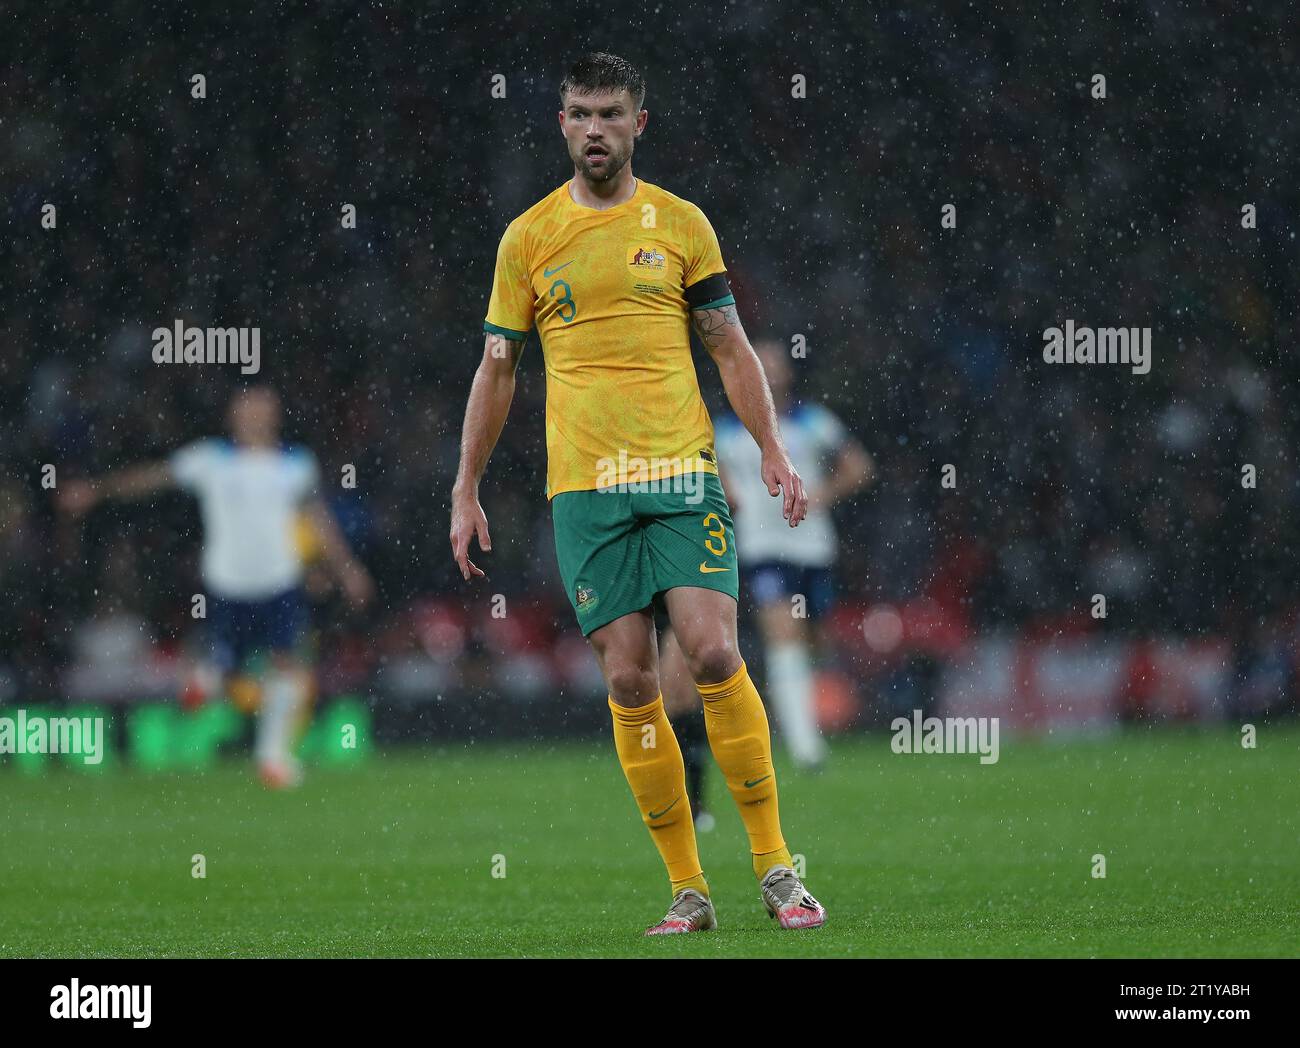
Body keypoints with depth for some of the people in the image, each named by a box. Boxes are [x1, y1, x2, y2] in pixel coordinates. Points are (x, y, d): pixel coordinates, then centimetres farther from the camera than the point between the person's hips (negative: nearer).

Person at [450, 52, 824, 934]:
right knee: (630, 680, -4)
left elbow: (731, 348, 10)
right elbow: (498, 369, 13)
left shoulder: (681, 225, 7)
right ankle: (688, 890, 2)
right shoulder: (529, 238, 9)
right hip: (584, 488, 1)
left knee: (714, 653, -14)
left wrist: (773, 451, -1)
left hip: (682, 475, -1)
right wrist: (467, 492, 10)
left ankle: (775, 865, -5)